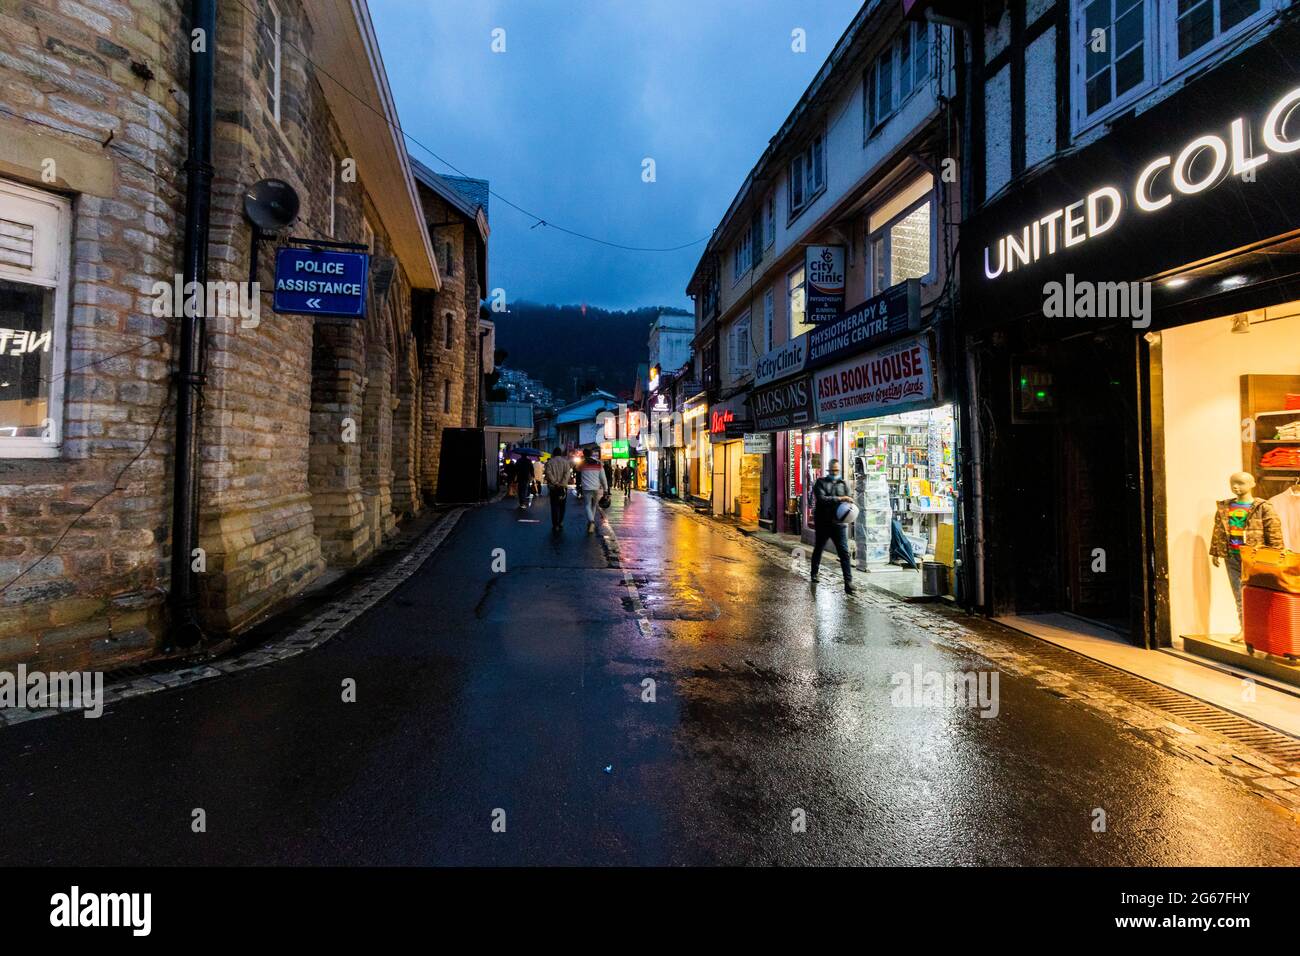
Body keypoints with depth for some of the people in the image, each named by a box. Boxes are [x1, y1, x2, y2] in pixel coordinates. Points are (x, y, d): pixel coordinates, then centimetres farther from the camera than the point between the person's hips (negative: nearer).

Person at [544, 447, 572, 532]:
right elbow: (567, 473, -11)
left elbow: (548, 473, -12)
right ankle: (560, 524, 11)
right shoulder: (565, 462, 3)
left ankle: (555, 525, 1)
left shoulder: (550, 462, 2)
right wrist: (562, 484, -15)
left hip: (553, 487, 0)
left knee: (554, 506, 4)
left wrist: (555, 482, -12)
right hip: (563, 487, 0)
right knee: (562, 506, 11)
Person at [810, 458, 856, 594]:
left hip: (839, 523, 1)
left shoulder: (843, 483, 10)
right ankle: (814, 575, 35)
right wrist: (840, 499, -22)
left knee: (844, 552, -9)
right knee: (818, 550, 16)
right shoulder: (820, 482, 1)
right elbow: (821, 498, -15)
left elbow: (849, 501, 3)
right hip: (822, 523, -1)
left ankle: (848, 581, -10)